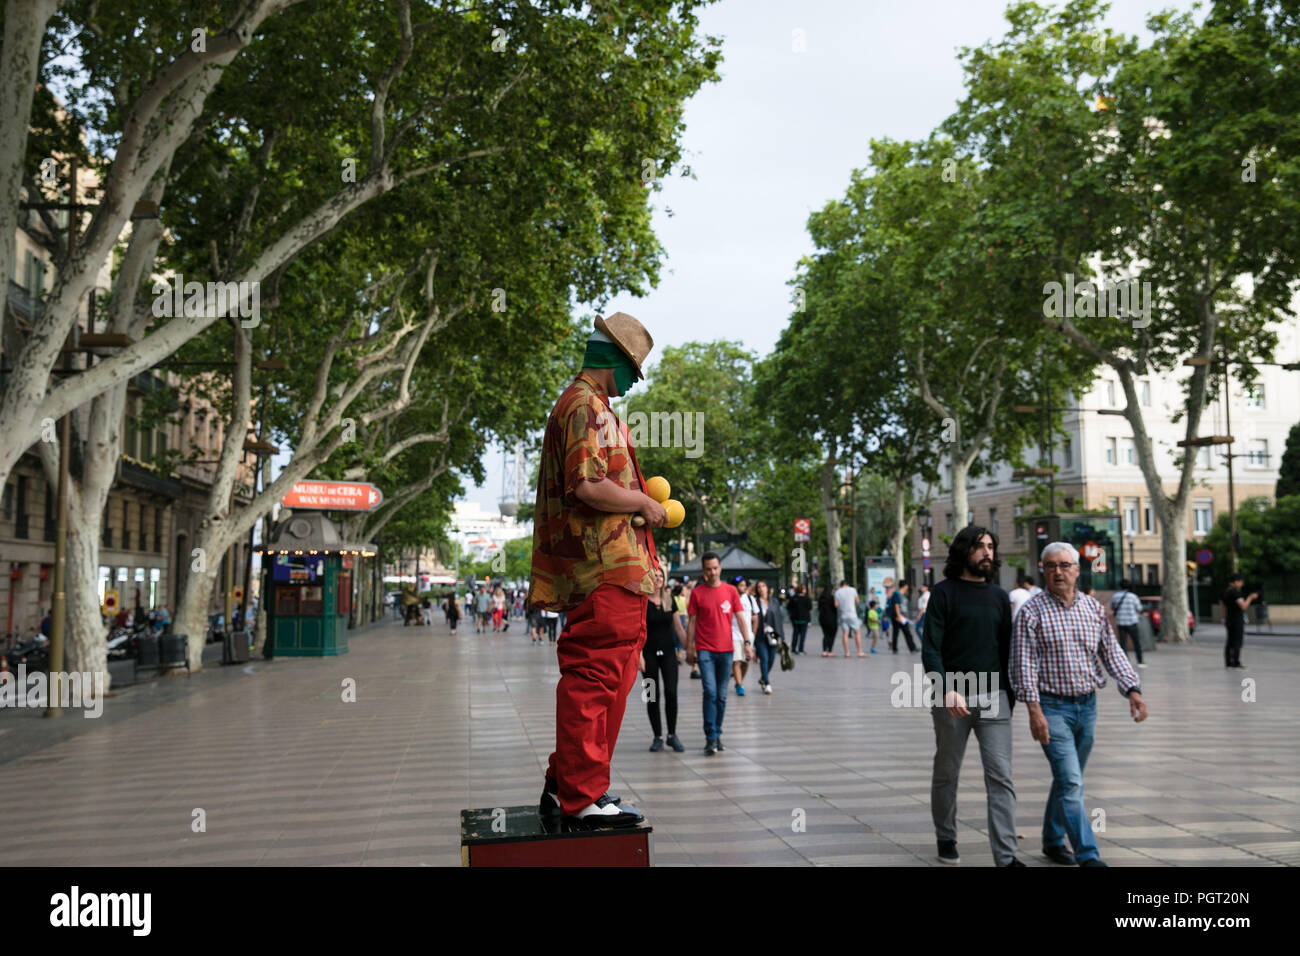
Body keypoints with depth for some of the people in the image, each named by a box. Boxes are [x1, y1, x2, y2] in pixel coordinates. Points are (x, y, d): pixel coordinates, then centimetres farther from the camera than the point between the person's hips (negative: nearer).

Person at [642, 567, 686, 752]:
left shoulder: (669, 600, 7)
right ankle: (657, 737, 12)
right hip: (649, 653, -2)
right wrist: (639, 655, -14)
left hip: (668, 652, 2)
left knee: (671, 693, -7)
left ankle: (672, 735, 8)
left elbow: (678, 627, 12)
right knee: (653, 695, 1)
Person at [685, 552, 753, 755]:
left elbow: (740, 618, 6)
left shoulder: (731, 591, 5)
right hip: (705, 650, -2)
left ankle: (717, 735, 20)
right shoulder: (697, 593, 1)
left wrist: (747, 641, -5)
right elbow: (692, 622, 4)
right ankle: (711, 738, -9)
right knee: (710, 692, -12)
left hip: (726, 650, 2)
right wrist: (689, 649, 2)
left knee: (722, 696, 9)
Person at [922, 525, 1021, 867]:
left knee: (1001, 776, -5)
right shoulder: (945, 592, -3)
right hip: (952, 698, -3)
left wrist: (1009, 696, 16)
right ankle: (946, 838, 31)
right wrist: (947, 690, -23)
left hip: (993, 697, 3)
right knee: (946, 774, 11)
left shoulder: (999, 597, 11)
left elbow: (1006, 650, 17)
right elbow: (930, 648, -10)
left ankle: (1006, 855, -4)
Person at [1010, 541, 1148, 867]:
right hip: (1052, 707, -5)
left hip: (1087, 706, 5)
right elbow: (1023, 664, -12)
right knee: (1070, 783, -12)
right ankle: (1089, 856, -11)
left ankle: (1053, 841, 30)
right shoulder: (1032, 611, -8)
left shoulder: (1093, 609, 7)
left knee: (1069, 780, 16)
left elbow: (1112, 654, 8)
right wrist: (1034, 709, -19)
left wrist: (1133, 689, -7)